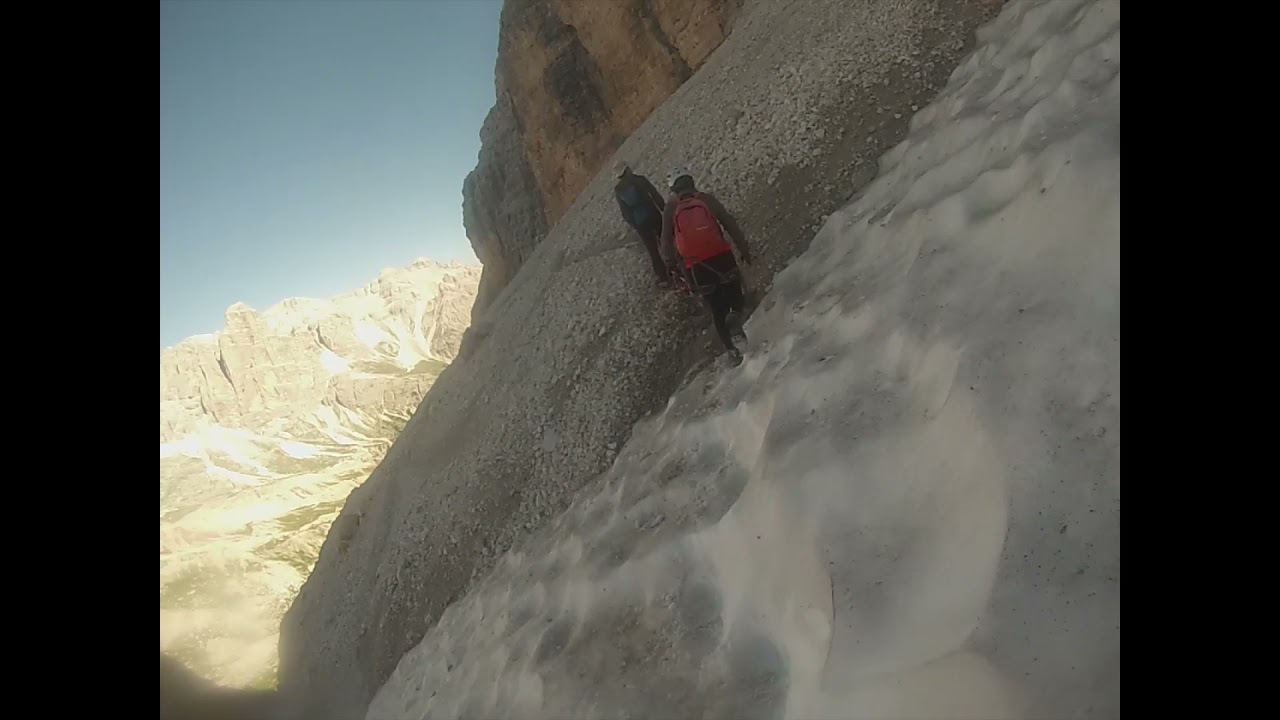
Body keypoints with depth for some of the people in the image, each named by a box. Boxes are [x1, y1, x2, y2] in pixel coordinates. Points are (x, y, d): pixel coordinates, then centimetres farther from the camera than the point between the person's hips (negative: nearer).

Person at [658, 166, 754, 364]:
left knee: (717, 309, 13)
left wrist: (669, 259, 20)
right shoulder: (707, 199, -1)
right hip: (721, 257, -1)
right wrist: (743, 248, 9)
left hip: (695, 265, 1)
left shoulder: (670, 209, -1)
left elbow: (667, 238, 1)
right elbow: (730, 224, 0)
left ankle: (731, 349, 12)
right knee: (734, 293, 20)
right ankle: (736, 314, -11)